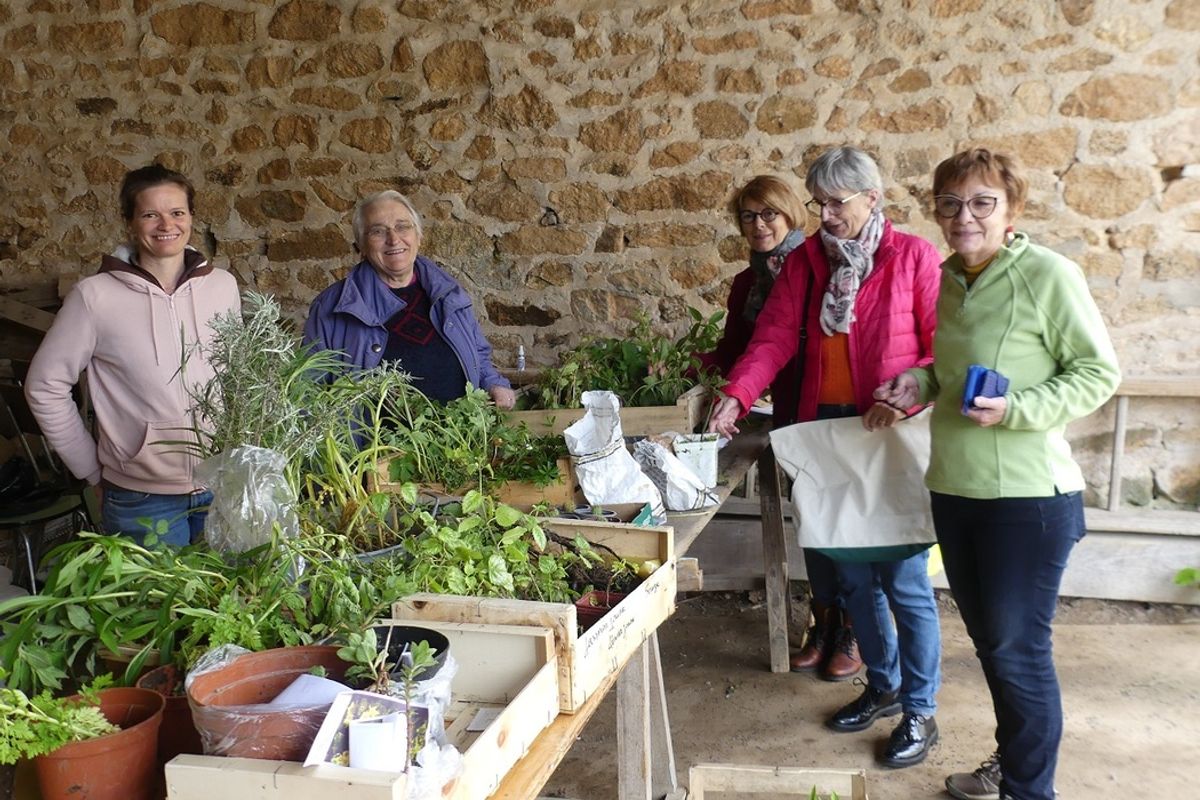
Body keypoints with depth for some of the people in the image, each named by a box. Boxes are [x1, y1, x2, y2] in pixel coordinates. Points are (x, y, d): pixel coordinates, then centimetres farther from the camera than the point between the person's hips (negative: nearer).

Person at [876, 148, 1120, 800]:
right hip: (954, 486, 7)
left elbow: (1099, 373, -11)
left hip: (1027, 494, -7)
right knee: (986, 637, 20)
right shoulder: (951, 278, 8)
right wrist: (923, 381, 2)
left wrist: (1014, 409, -23)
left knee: (1018, 647, 3)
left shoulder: (1049, 275, -14)